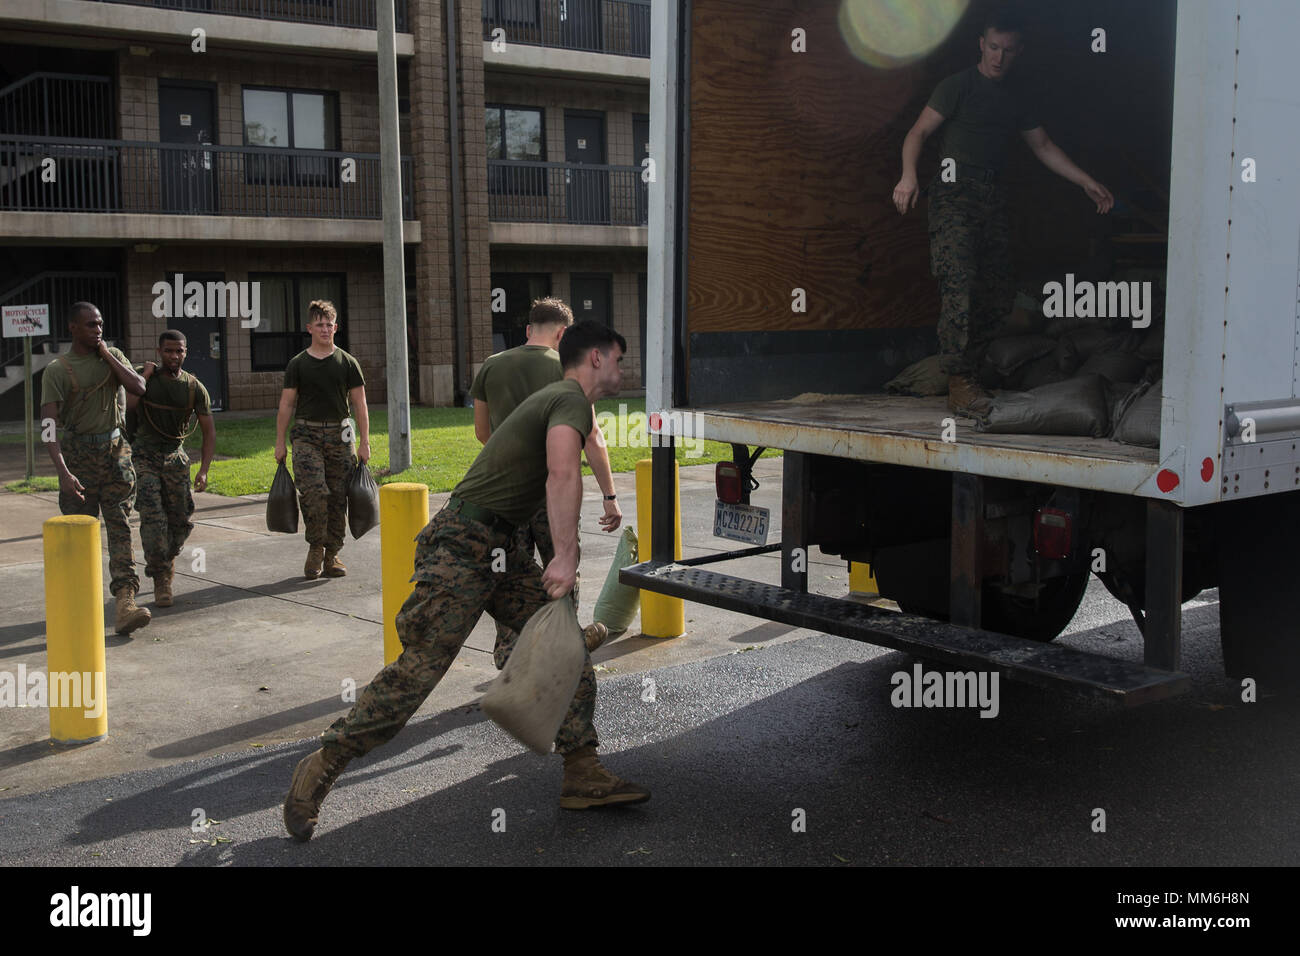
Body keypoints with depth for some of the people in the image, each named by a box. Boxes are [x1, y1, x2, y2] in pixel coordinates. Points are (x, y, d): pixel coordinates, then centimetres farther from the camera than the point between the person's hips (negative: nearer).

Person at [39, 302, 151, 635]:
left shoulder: (113, 356, 9)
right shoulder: (57, 369, -5)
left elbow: (138, 388, -7)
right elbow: (48, 424, -13)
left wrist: (107, 355, -6)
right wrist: (63, 471, -23)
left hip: (116, 451, 2)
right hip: (79, 455, -2)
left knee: (120, 526, -7)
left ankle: (125, 603, -15)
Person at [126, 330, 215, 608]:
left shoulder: (194, 387, 0)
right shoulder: (143, 375, -2)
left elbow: (209, 432, 2)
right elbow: (127, 404, -21)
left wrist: (203, 471, -7)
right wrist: (146, 375, -14)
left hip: (175, 457, 2)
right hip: (145, 456, -2)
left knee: (181, 521, 5)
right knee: (153, 517, -15)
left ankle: (166, 558, 34)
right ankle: (161, 578, -10)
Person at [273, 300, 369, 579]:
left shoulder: (348, 363, 8)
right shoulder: (298, 364, 7)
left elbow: (359, 405, 8)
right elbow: (286, 405, 8)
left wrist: (364, 442, 1)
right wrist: (280, 442, 3)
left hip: (339, 435, 1)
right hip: (306, 435, -1)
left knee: (338, 497, 1)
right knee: (313, 491, -18)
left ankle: (332, 555, 10)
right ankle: (315, 548, -1)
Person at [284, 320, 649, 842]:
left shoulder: (553, 398, 21)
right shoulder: (572, 402, -10)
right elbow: (562, 472, -30)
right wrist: (565, 555, -35)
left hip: (499, 550, 10)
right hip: (461, 546, -10)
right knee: (419, 668, -11)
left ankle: (583, 775, 4)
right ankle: (321, 769, 1)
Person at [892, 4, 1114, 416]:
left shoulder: (1015, 97, 19)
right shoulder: (958, 86, 1)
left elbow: (1043, 146, 26)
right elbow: (918, 132, -6)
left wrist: (1086, 182, 21)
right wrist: (909, 175, -25)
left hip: (993, 196, 6)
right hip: (955, 192, -6)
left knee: (998, 294, 1)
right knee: (960, 286, -18)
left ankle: (963, 367, 13)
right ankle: (958, 385, -17)